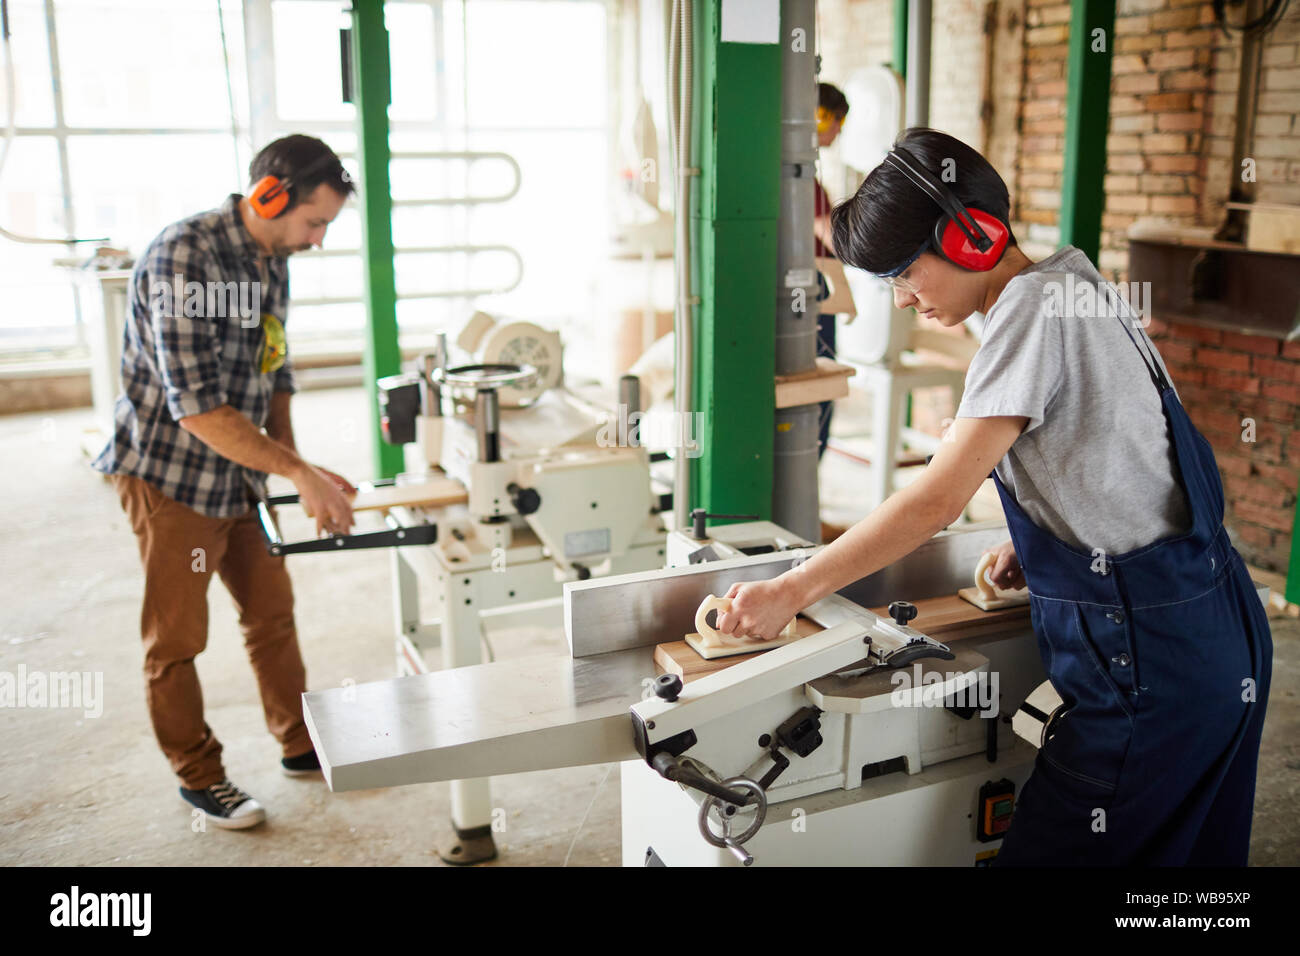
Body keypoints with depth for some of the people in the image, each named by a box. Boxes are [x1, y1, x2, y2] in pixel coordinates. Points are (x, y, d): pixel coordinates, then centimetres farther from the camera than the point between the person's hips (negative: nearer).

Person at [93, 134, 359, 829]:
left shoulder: (273, 262, 3)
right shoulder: (183, 256, -24)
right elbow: (196, 406, -29)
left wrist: (296, 469, 2)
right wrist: (300, 472, -30)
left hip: (242, 474, 8)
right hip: (171, 476, -8)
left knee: (272, 614, 16)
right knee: (176, 640, 8)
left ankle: (301, 746, 32)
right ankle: (199, 777, 24)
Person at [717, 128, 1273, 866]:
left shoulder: (1032, 309, -19)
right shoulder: (1073, 286, 11)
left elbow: (938, 499, -24)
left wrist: (791, 592, -21)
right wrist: (1038, 542, 9)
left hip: (1149, 652, -10)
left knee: (1054, 848, -1)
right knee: (1192, 847, 23)